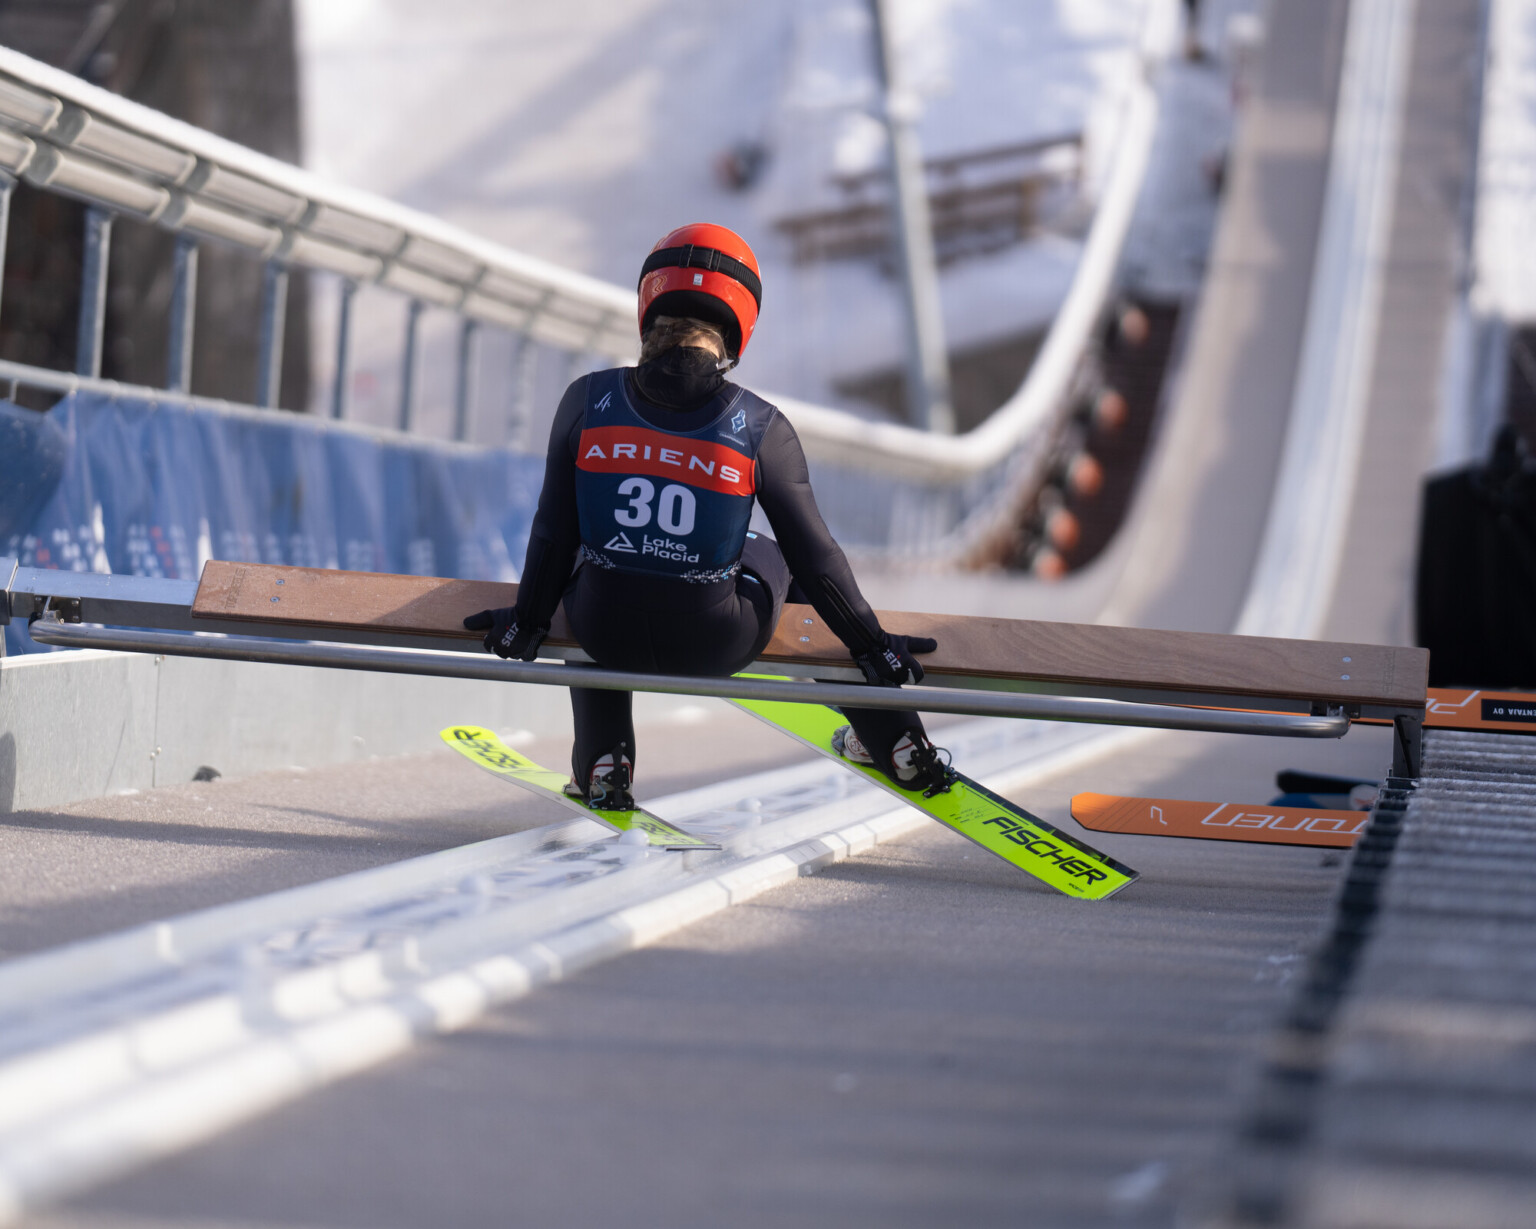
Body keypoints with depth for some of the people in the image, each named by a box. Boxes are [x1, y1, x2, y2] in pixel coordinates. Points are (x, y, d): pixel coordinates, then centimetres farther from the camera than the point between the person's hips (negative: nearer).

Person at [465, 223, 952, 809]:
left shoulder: (587, 401, -9)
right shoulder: (762, 428, -12)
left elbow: (555, 531, 0)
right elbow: (812, 552, -3)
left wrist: (529, 619, 17)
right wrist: (870, 644, 11)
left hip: (606, 636, 1)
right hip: (719, 647, -1)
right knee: (777, 554, 31)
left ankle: (601, 765, 30)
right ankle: (897, 745, 39)